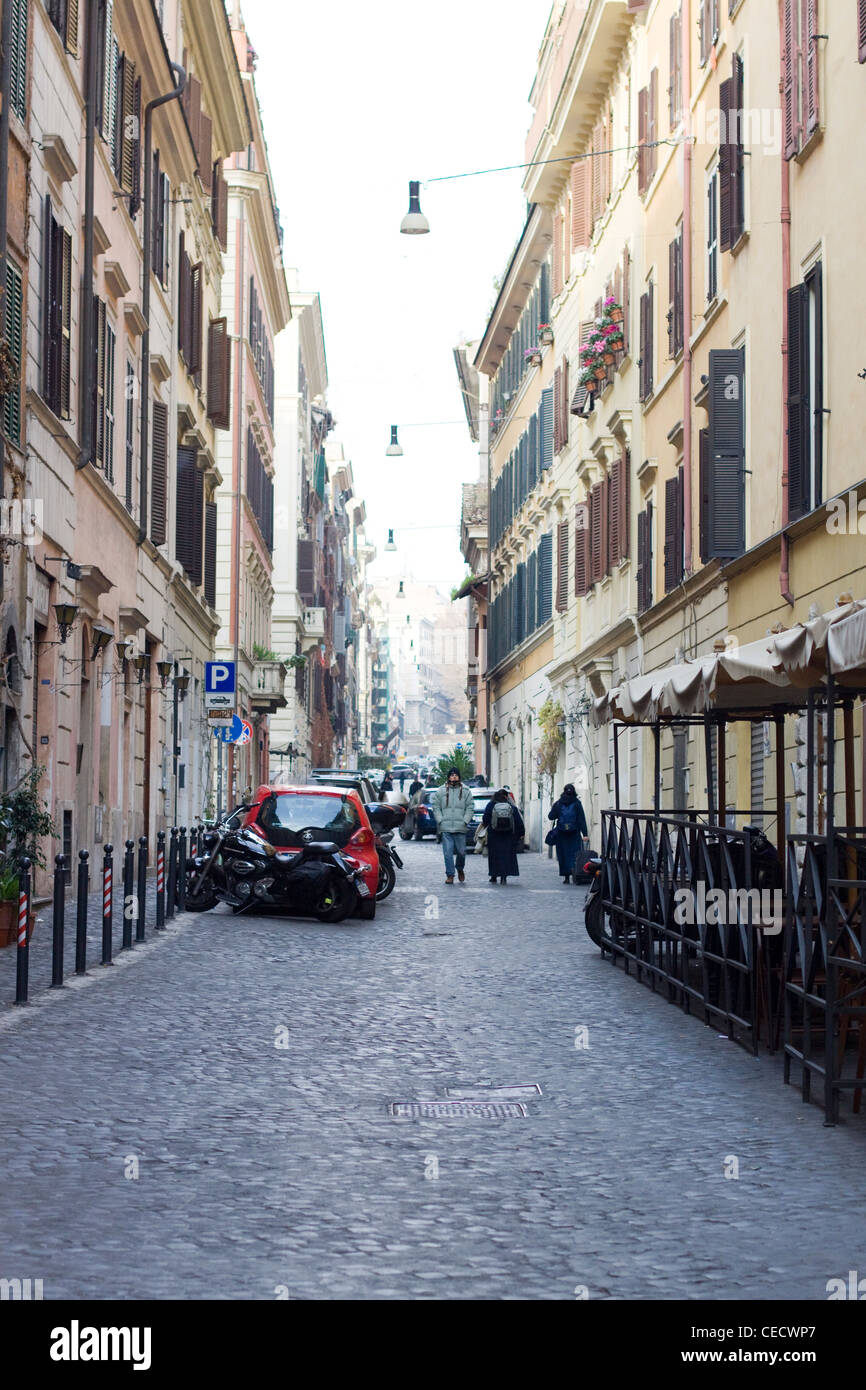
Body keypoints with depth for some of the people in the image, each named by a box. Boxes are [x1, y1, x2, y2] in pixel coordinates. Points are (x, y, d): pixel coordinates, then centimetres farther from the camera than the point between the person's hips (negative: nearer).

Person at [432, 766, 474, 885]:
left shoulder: (465, 791, 8)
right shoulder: (441, 791, 9)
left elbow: (470, 808, 7)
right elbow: (436, 807, 9)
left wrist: (465, 821, -4)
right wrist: (440, 820, -2)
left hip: (460, 827, 0)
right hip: (445, 827, 0)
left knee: (461, 851, 2)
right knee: (448, 852, -3)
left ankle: (460, 869, 29)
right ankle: (450, 875, 3)